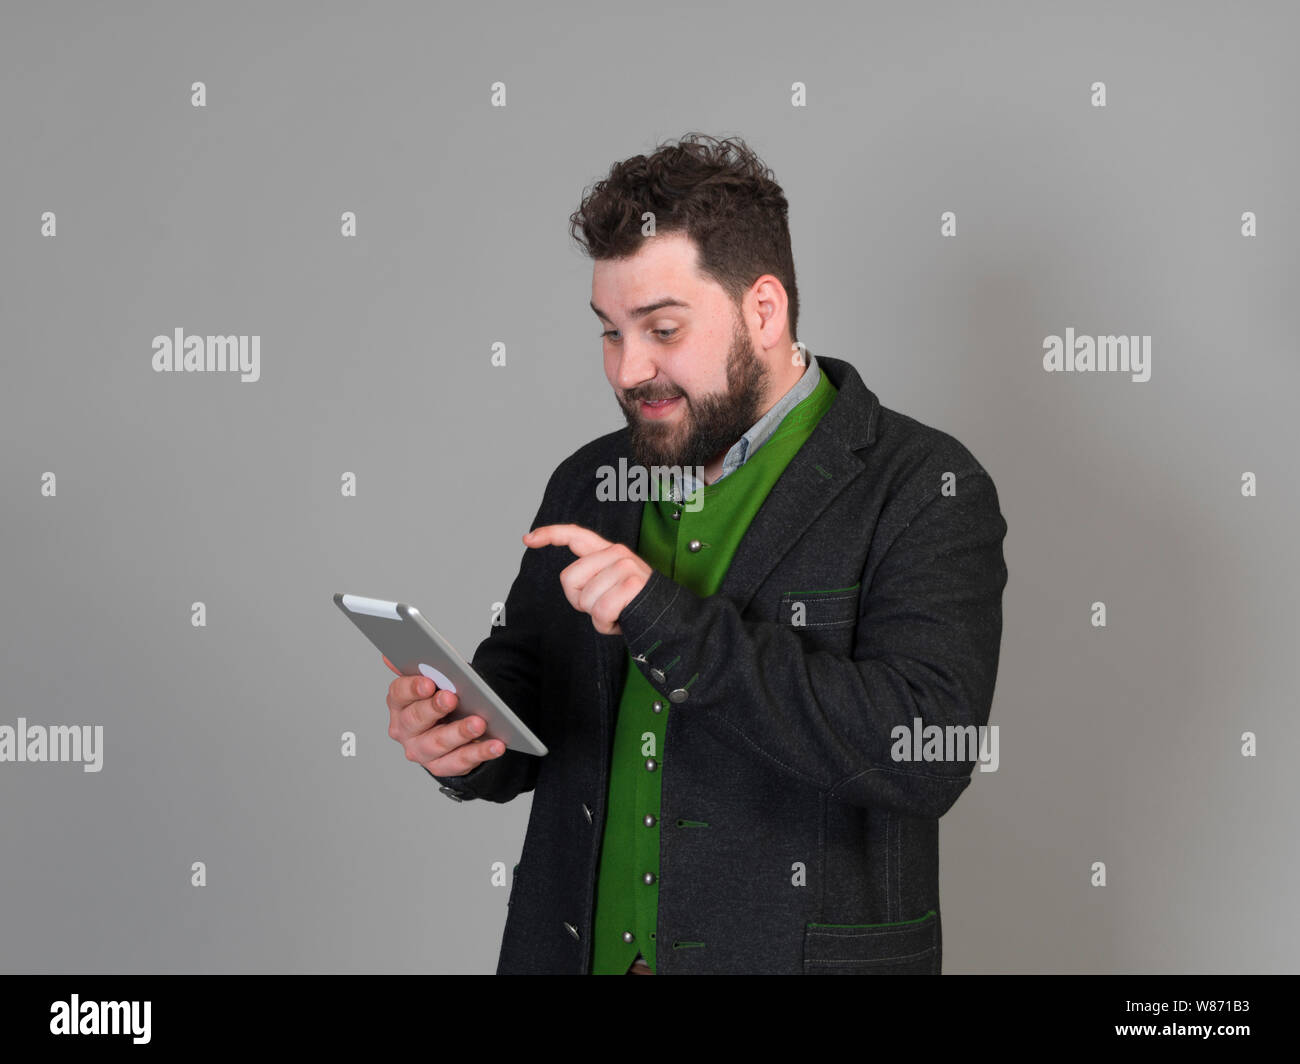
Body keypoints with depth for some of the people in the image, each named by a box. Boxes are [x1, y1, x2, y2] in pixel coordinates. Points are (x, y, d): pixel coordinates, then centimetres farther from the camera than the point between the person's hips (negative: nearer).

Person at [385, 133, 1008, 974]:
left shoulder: (924, 491, -11)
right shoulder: (589, 482, 5)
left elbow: (926, 755, -23)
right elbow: (521, 699, 12)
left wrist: (672, 622, -25)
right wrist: (455, 737, -11)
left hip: (795, 952, -4)